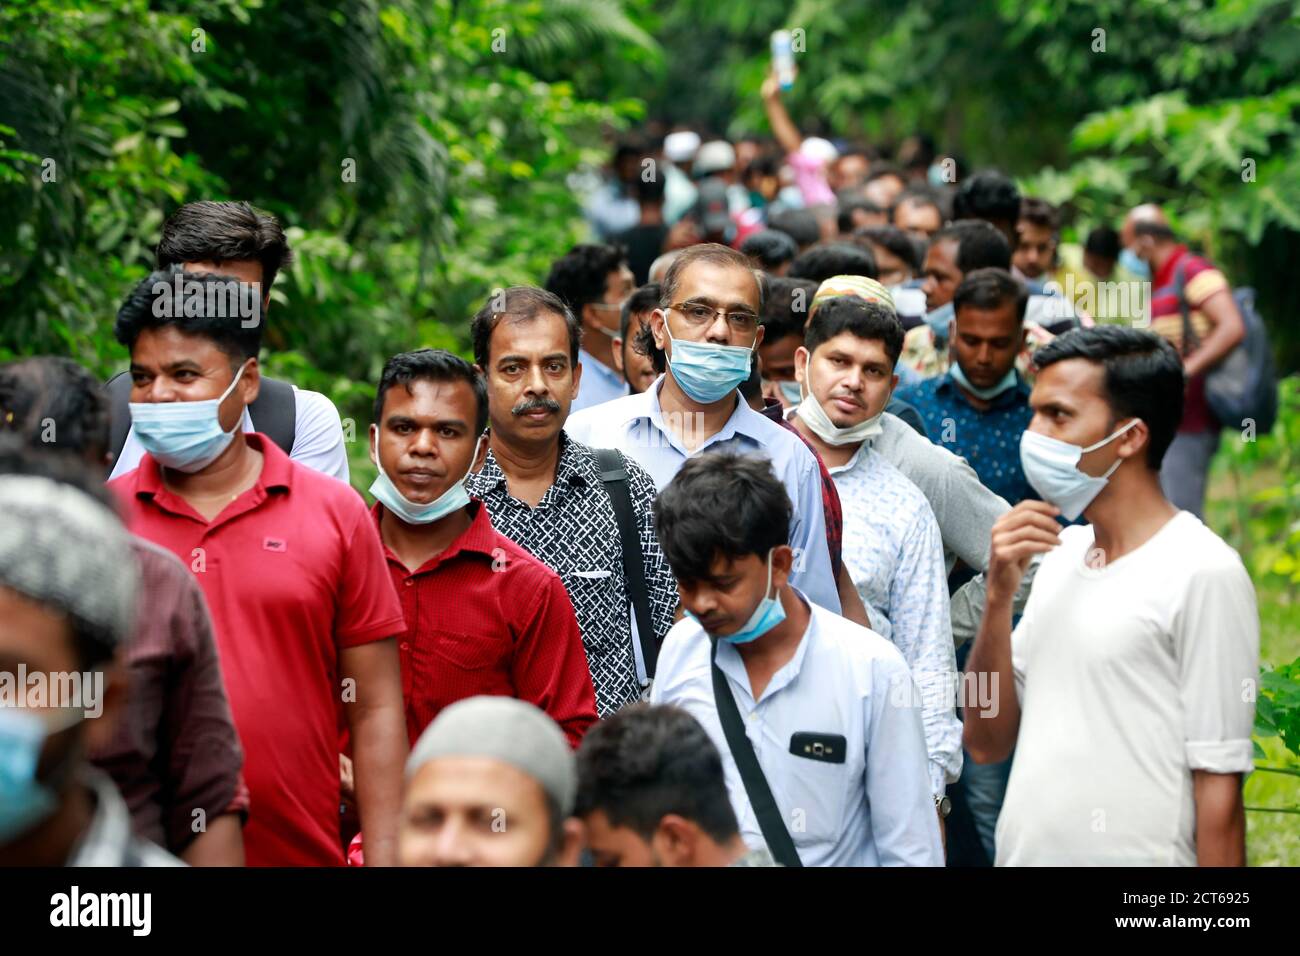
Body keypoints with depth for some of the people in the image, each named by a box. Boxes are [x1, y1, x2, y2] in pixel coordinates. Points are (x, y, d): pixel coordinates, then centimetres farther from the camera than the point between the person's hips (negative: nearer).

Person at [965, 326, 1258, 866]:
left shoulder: (1204, 573, -13)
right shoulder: (1062, 554, 8)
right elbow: (987, 742, 6)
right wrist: (999, 596, -5)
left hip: (1134, 853, -7)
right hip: (1022, 851, 7)